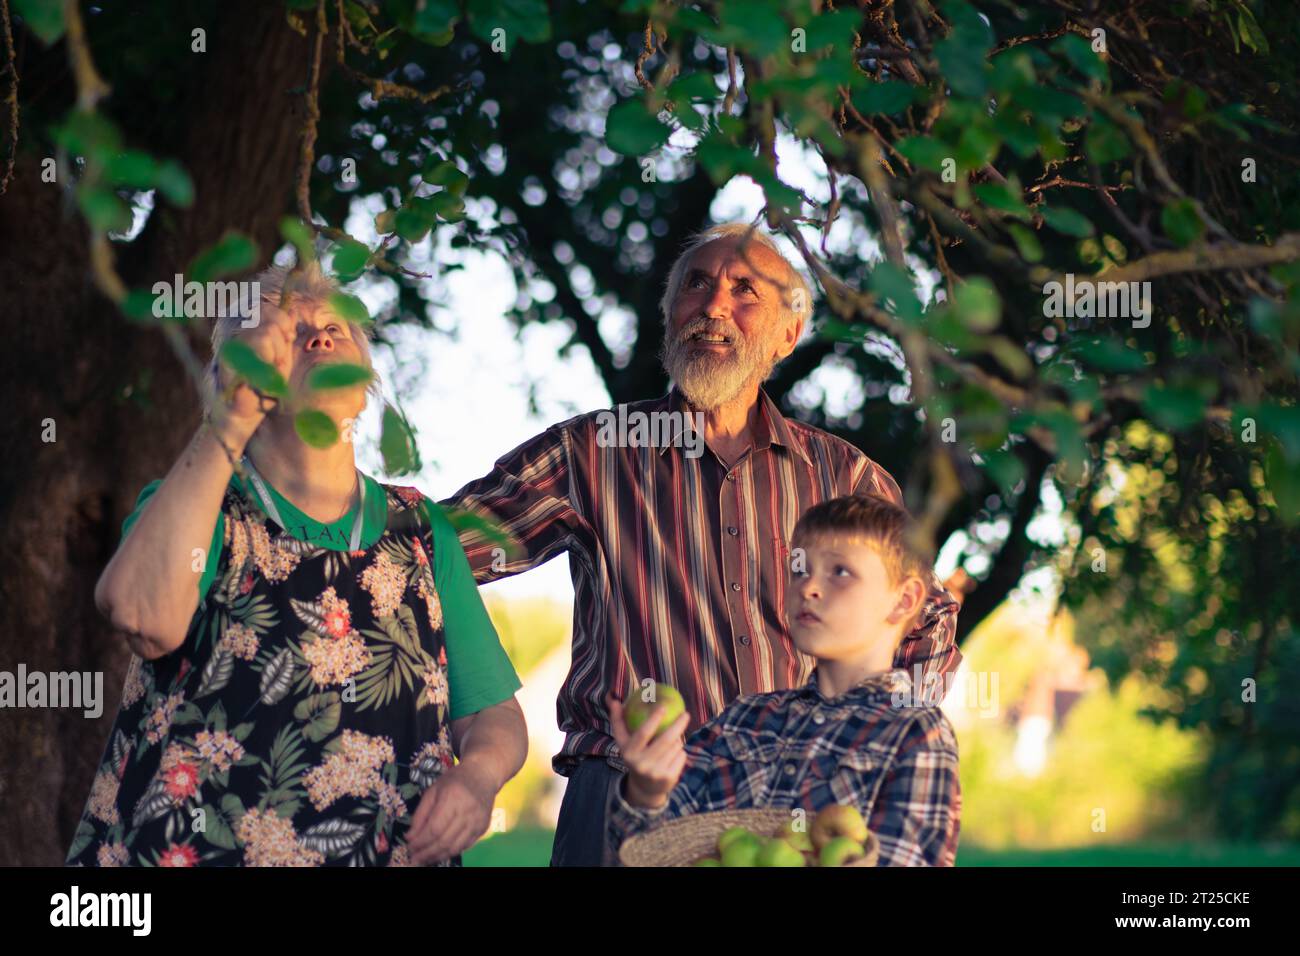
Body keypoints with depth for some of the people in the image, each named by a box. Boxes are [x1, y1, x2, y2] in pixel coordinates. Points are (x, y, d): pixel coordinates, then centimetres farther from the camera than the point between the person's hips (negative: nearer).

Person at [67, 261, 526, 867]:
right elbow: (145, 616, -16)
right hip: (193, 851, 0)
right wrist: (233, 419, -12)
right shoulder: (187, 507, 6)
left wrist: (476, 774, -7)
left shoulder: (422, 531, 14)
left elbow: (494, 716, 16)